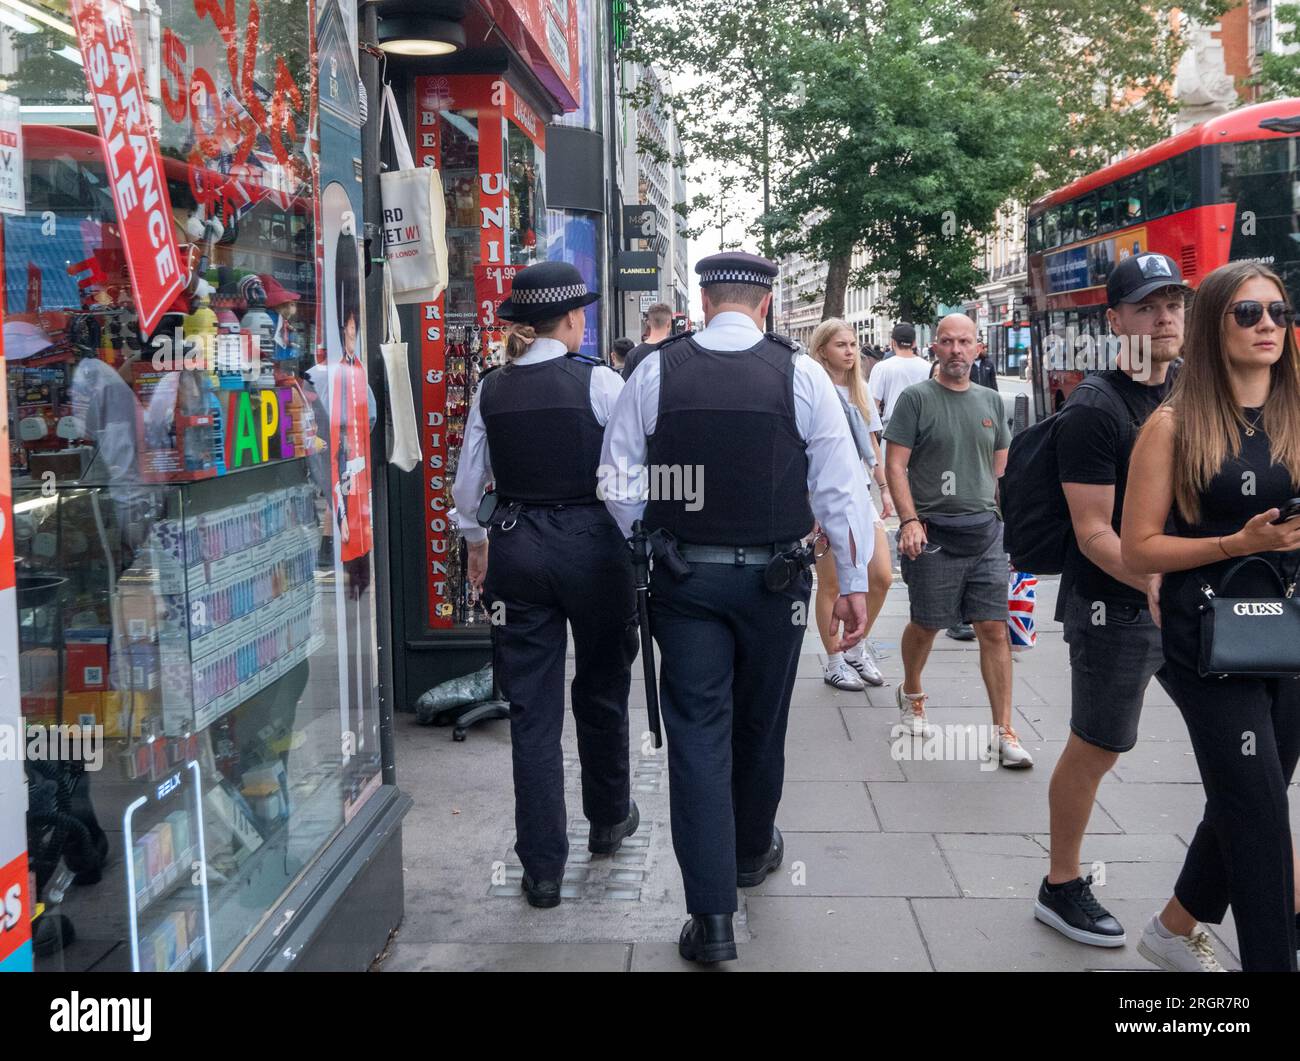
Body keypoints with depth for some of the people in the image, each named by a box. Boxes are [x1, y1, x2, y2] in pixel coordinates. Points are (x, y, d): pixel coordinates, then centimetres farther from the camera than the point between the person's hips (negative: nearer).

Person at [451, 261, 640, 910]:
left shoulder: (492, 390, 2)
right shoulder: (598, 382, -8)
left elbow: (465, 486, 7)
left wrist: (477, 544, 22)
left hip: (516, 546, 3)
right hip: (591, 542, -2)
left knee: (531, 705, 6)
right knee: (602, 687, 18)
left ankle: (542, 866, 9)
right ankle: (608, 819, 38)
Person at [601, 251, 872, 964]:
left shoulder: (655, 371, -2)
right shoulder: (799, 373, -5)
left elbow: (619, 483, 1)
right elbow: (840, 485, -5)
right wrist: (854, 582, 3)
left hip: (683, 577, 0)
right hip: (773, 578, 0)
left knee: (697, 733, 3)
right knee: (759, 725, 18)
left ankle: (711, 915, -1)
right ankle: (751, 851, 42)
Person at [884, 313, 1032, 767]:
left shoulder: (990, 402, 13)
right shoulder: (916, 398, -2)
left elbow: (1001, 469, 19)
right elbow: (895, 465, -6)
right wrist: (909, 520, -16)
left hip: (985, 530, 4)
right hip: (933, 531, -3)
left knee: (995, 629, -1)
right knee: (926, 625, 8)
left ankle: (1003, 732, 2)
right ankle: (911, 695, 36)